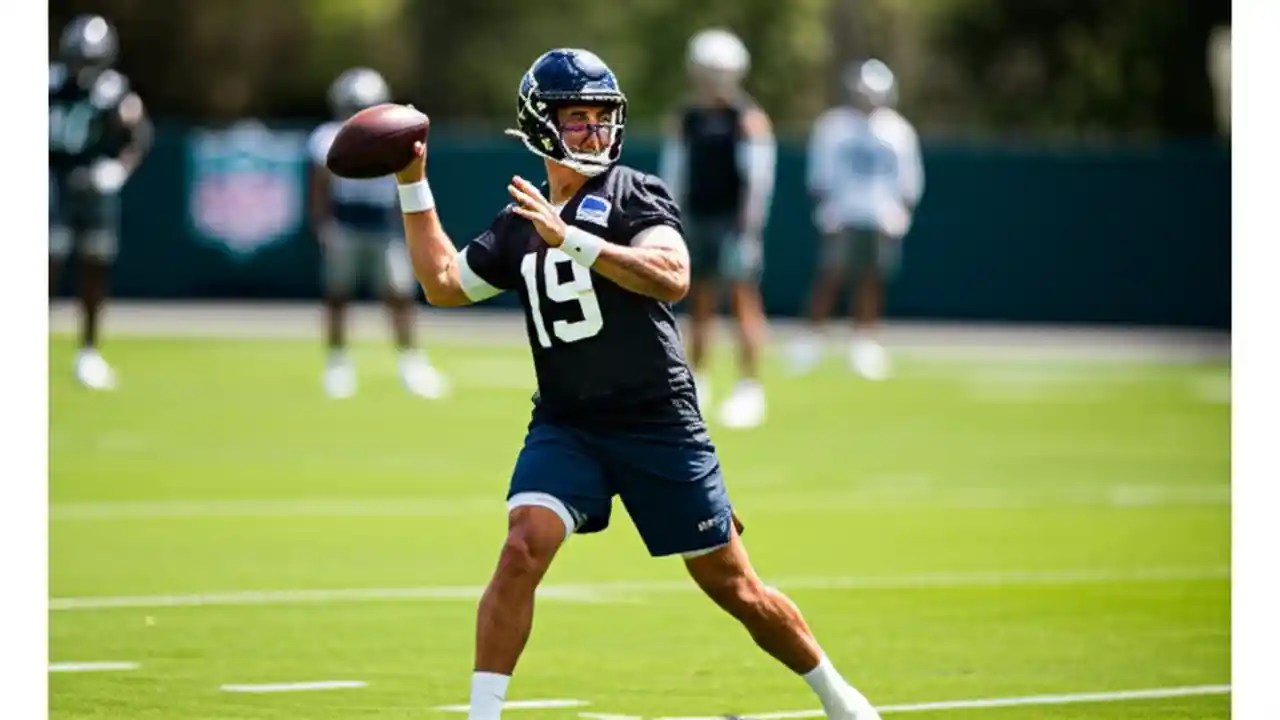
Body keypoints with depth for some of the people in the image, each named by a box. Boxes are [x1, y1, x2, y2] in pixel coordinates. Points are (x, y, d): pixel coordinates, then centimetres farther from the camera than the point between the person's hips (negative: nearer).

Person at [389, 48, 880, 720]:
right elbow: (443, 284, 18)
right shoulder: (517, 224, 11)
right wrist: (414, 185, 14)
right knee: (522, 548, -22)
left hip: (660, 426, -3)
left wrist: (569, 238, -29)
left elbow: (672, 278, -22)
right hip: (564, 428, 3)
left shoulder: (636, 194, -5)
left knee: (733, 586, 5)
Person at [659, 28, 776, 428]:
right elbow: (674, 174, 14)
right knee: (699, 302, 9)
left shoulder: (748, 120, -6)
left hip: (734, 224, -6)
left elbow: (758, 178, -10)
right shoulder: (685, 120, 10)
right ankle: (696, 383, 17)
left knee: (744, 301, -7)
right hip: (697, 220, 6)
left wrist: (750, 227, -15)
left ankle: (749, 390, -8)